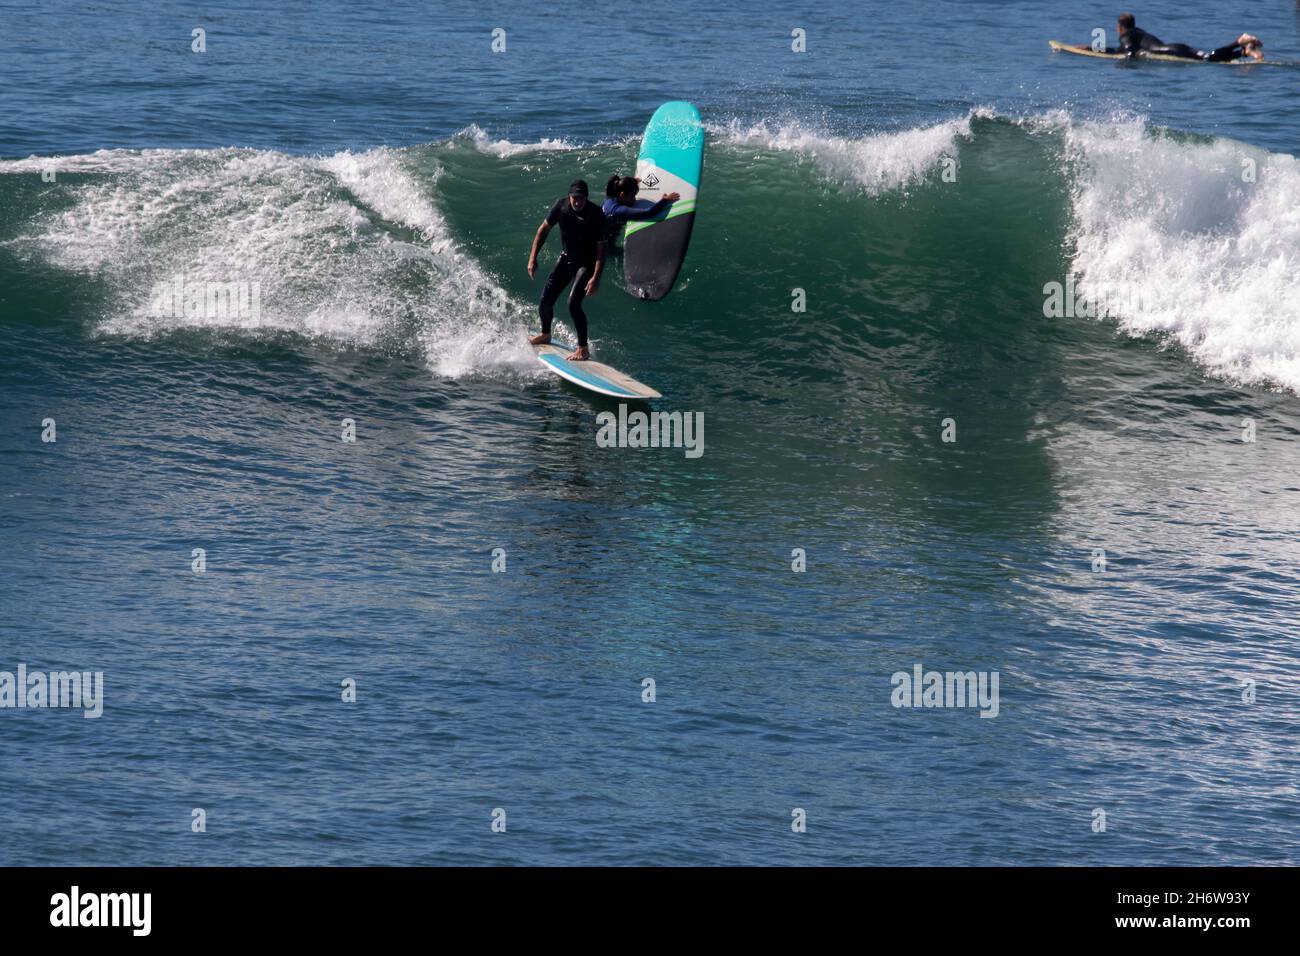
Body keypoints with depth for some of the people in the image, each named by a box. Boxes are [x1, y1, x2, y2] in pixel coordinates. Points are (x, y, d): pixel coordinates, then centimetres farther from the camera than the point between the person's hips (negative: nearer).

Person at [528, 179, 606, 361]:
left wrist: (596, 278, -29)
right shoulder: (561, 206, -13)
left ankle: (583, 349, -11)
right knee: (545, 302, 5)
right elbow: (544, 229, 2)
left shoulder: (596, 216, -25)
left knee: (573, 304, -22)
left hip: (587, 263, -5)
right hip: (566, 258, 5)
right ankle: (545, 334, 35)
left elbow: (601, 249, -21)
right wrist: (533, 258, -2)